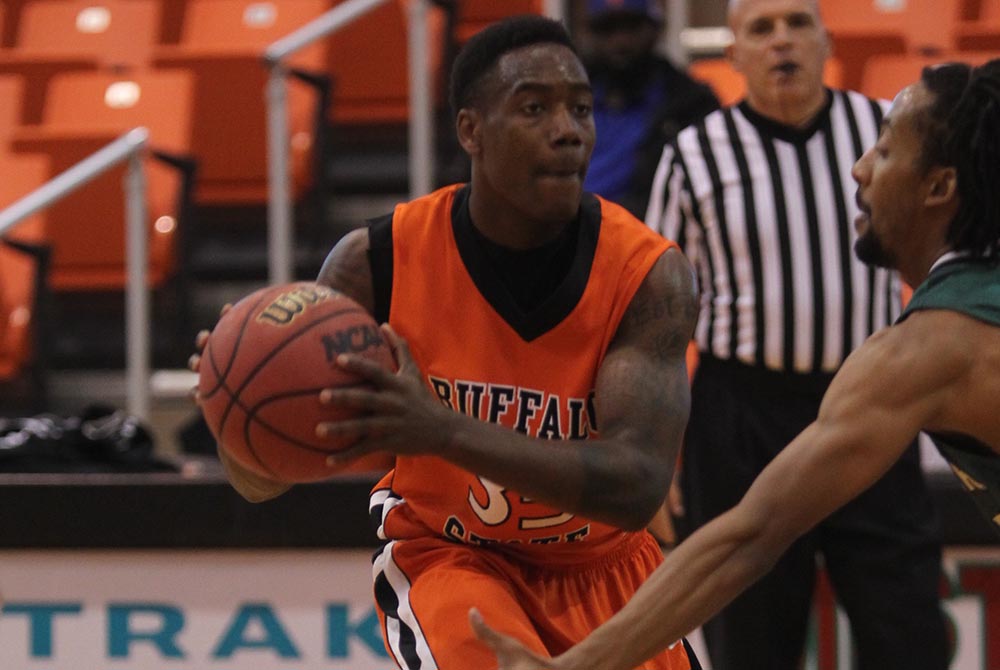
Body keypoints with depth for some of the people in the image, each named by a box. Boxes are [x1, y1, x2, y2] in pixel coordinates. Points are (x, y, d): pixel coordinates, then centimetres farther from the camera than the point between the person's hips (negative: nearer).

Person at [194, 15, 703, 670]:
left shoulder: (650, 272, -22)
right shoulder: (376, 262, -21)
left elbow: (639, 485, -35)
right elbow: (262, 480, -15)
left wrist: (445, 430, -50)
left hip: (603, 566, 2)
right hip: (444, 557, -2)